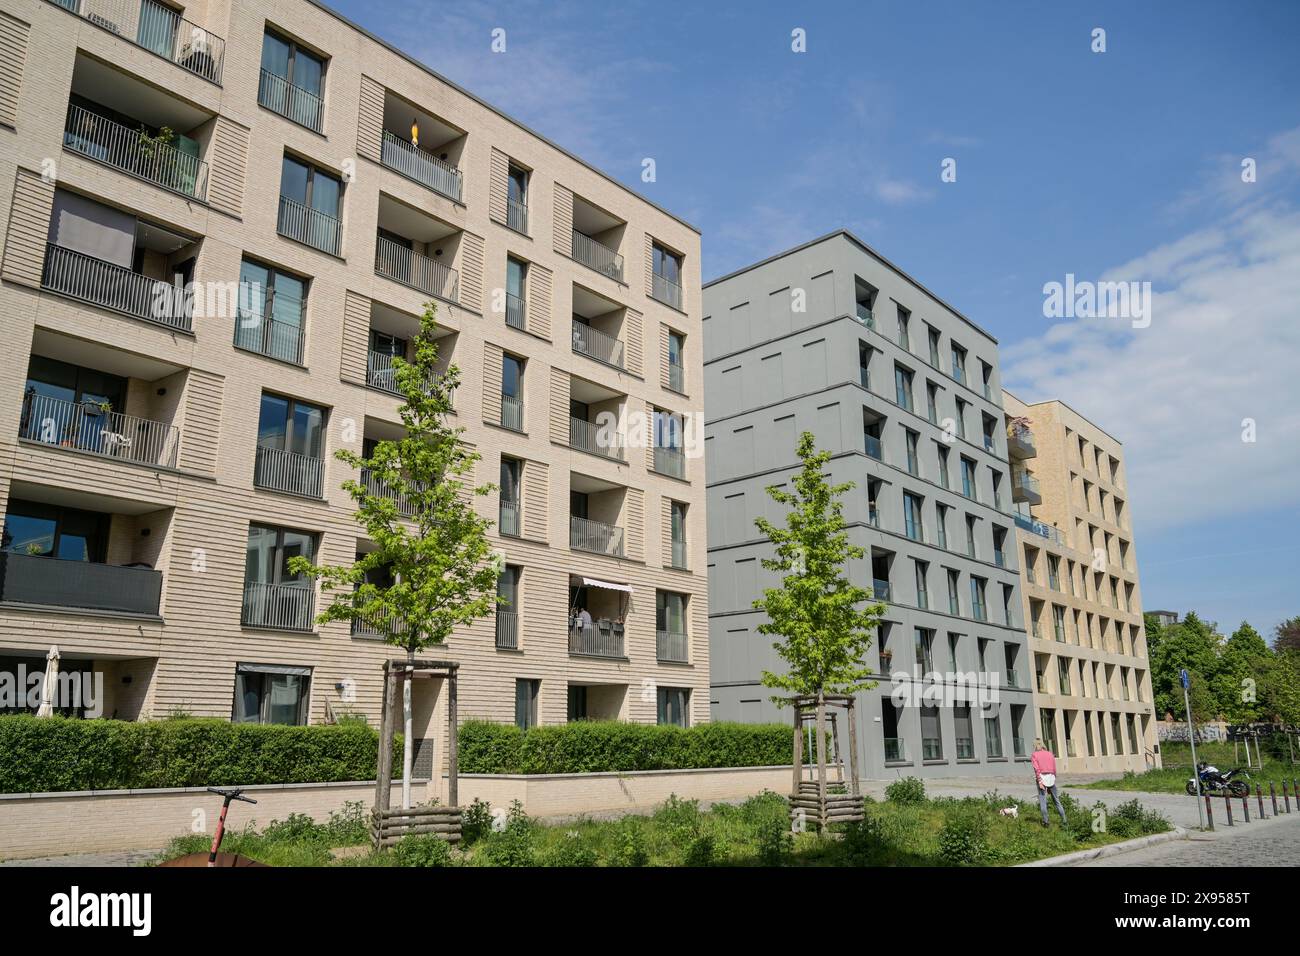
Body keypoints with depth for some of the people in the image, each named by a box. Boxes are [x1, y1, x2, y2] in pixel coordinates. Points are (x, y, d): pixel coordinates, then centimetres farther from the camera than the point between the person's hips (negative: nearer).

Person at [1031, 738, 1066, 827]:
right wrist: (1054, 779, 18)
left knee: (1042, 800, 1)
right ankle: (1064, 820, 12)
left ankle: (1045, 822, 0)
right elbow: (1054, 769, 11)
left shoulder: (1035, 755, 2)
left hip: (1042, 777, -4)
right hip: (1051, 777, 4)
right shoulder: (1050, 753, 13)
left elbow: (1037, 769, -10)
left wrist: (1039, 782, -14)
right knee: (1056, 800, 12)